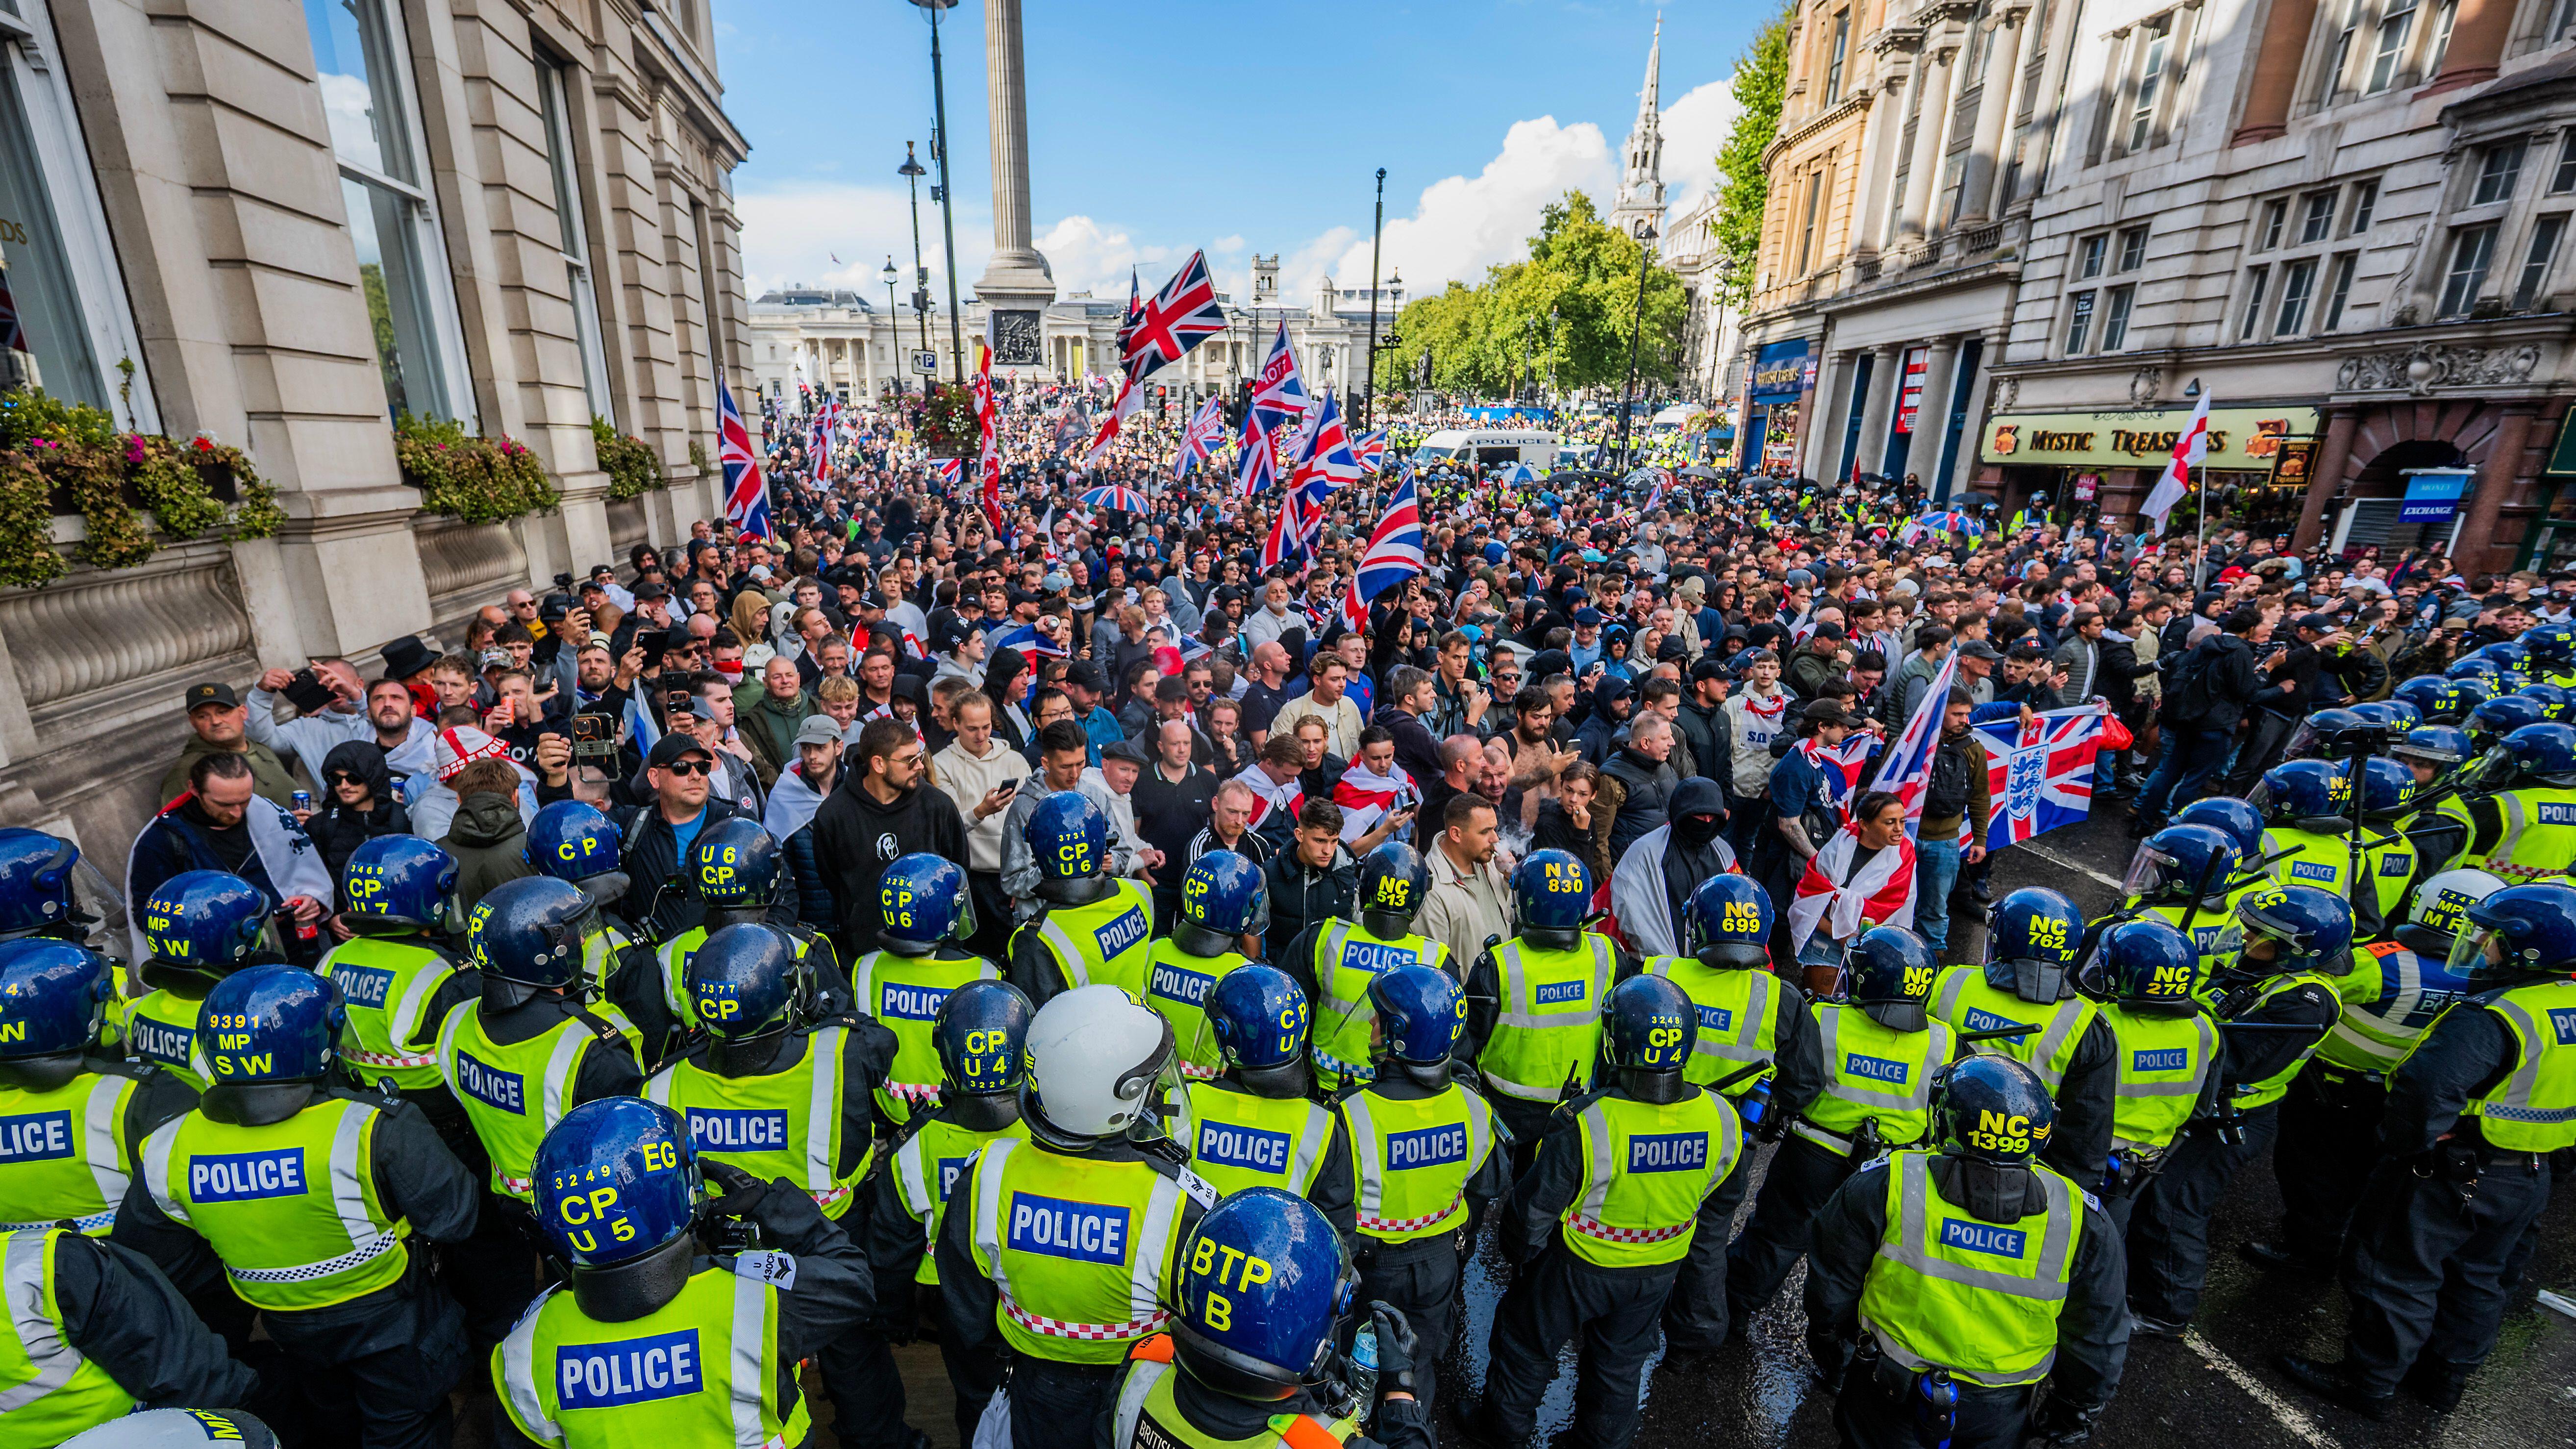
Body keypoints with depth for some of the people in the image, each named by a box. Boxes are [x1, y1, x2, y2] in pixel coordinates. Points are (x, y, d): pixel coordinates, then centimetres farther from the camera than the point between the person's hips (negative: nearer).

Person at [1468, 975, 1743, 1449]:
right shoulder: (1722, 1120, -23)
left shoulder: (1586, 1125, -37)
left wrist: (1519, 1254, -1)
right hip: (1660, 1271, 4)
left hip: (1578, 1267, -3)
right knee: (1620, 1361, 30)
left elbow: (1534, 1208, -22)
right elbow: (1715, 1203, -2)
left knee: (1528, 1342, 24)